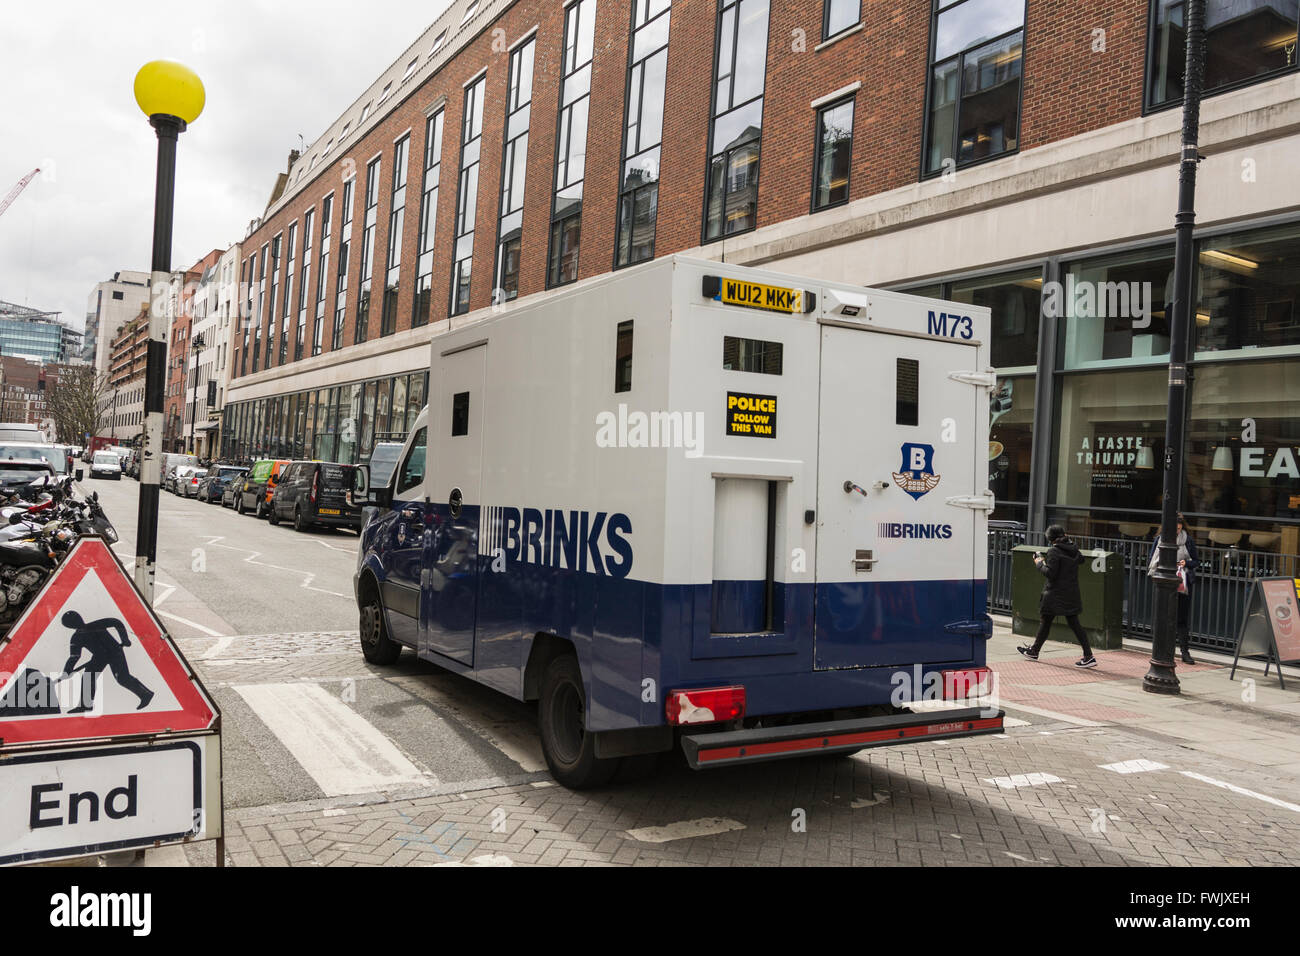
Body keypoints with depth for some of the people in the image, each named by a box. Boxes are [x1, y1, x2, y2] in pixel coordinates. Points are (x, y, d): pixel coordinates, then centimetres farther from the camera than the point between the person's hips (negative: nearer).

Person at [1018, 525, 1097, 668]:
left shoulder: (1053, 551, -16)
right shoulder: (1073, 549, 5)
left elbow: (1050, 573, -20)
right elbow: (1081, 560, 26)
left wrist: (1039, 563, -5)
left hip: (1056, 594, -6)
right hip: (1072, 594, 6)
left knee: (1046, 622, 7)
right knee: (1074, 624, 8)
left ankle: (1034, 651, 22)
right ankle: (1089, 656, 2)